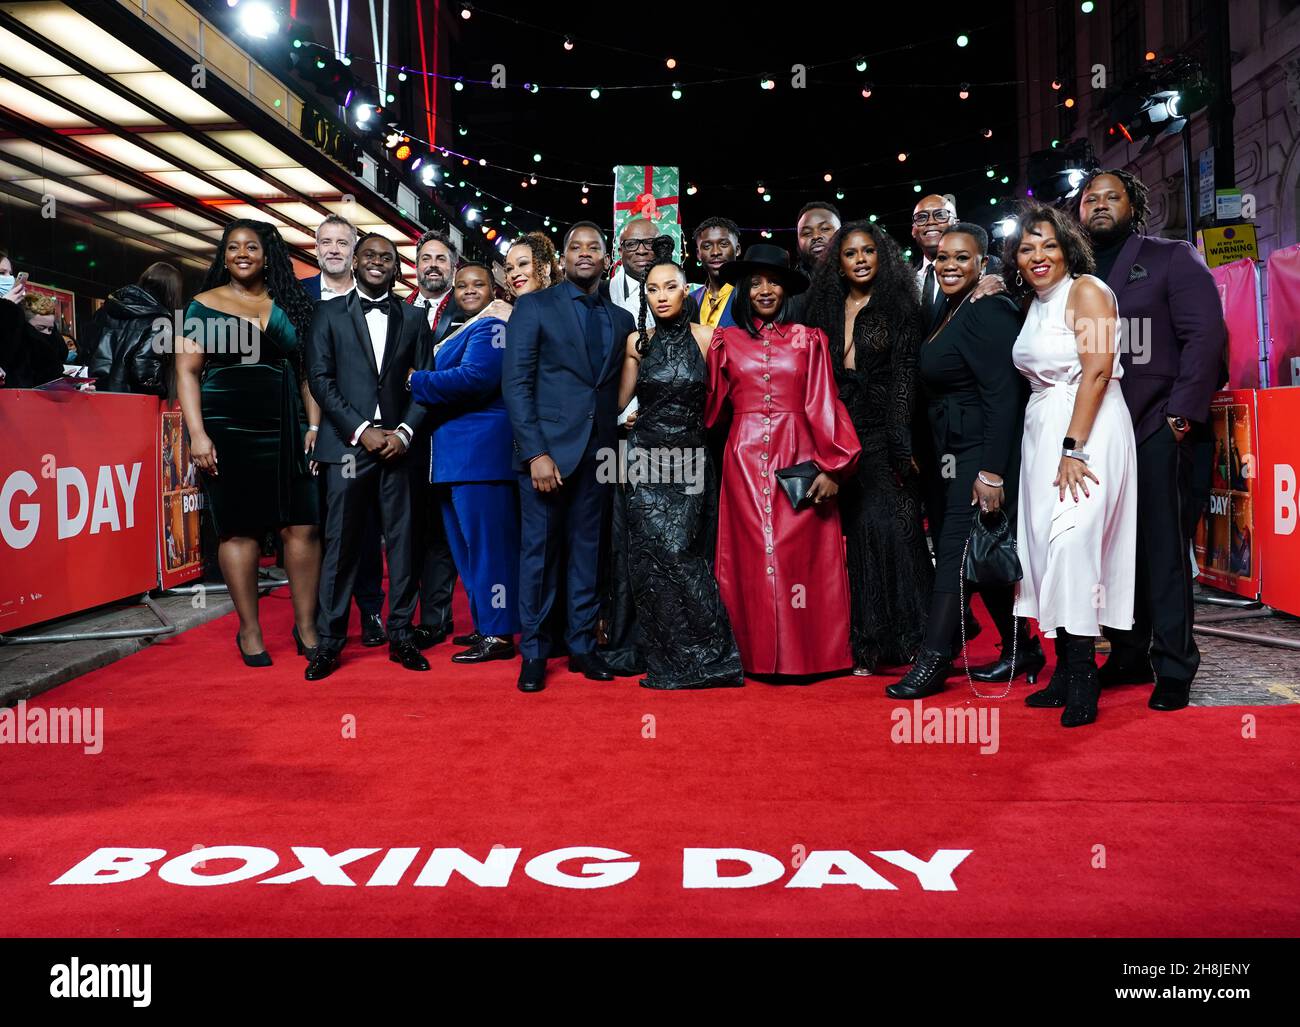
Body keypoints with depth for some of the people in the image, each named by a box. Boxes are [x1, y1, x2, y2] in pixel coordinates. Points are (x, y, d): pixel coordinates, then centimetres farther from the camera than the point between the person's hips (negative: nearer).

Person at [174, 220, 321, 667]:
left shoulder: (288, 306, 13)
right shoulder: (205, 304, 6)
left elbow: (306, 372, 13)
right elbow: (187, 370, 1)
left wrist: (314, 426, 3)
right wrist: (197, 433, -9)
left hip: (285, 429, 2)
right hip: (226, 429, -2)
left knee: (303, 527, -3)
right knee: (238, 529, 1)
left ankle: (306, 625, 7)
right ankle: (249, 631, 10)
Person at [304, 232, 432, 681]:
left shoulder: (413, 317, 12)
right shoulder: (329, 313, 7)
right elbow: (320, 380, 0)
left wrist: (404, 432, -6)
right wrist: (362, 430, -9)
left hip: (397, 442, 2)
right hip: (348, 443, -2)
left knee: (402, 539, 2)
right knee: (340, 541, -1)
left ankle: (400, 635, 11)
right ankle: (329, 640, 8)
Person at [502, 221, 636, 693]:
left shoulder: (621, 319, 14)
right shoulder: (534, 306, 2)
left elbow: (619, 389, 12)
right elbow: (516, 383, -6)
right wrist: (536, 453, -14)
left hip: (598, 452, 4)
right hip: (547, 448, -4)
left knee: (587, 549, 9)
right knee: (539, 549, 1)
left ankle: (581, 644, 18)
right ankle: (533, 653, 10)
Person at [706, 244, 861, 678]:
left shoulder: (807, 340, 7)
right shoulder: (727, 341, 10)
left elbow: (824, 406, 1)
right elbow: (712, 405, 13)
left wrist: (831, 467, -7)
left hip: (799, 459, -1)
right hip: (746, 461, 1)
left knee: (799, 553, -1)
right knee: (751, 555, 2)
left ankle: (801, 654, 8)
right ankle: (757, 654, 10)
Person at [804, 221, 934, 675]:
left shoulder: (900, 307, 3)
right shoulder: (825, 308, 13)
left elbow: (905, 380, -5)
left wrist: (902, 446, -13)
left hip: (881, 433, -3)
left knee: (887, 527, -8)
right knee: (855, 532, 3)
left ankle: (900, 637, 2)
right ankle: (864, 644, 9)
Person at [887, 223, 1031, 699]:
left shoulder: (989, 312, -13)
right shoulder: (952, 313, 15)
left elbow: (1003, 397, -20)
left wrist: (992, 472, -24)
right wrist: (928, 458, 13)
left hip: (980, 453, -9)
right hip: (952, 454, 9)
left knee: (955, 552, -9)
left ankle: (933, 661, -4)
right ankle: (1021, 650, 23)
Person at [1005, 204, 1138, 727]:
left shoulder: (1086, 290, -6)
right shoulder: (1035, 305, 17)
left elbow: (1098, 369, -16)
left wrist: (1074, 447, -21)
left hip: (1088, 430, -8)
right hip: (1042, 433, 8)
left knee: (1071, 539, -16)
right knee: (1046, 543, 4)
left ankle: (1083, 679, -10)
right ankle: (1065, 673, 11)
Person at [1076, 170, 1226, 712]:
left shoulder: (1172, 257, 4)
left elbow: (1205, 335, -5)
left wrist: (1181, 412, -13)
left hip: (1155, 431, -4)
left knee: (1164, 550, -2)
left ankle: (1174, 668, 7)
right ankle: (1128, 657, 18)